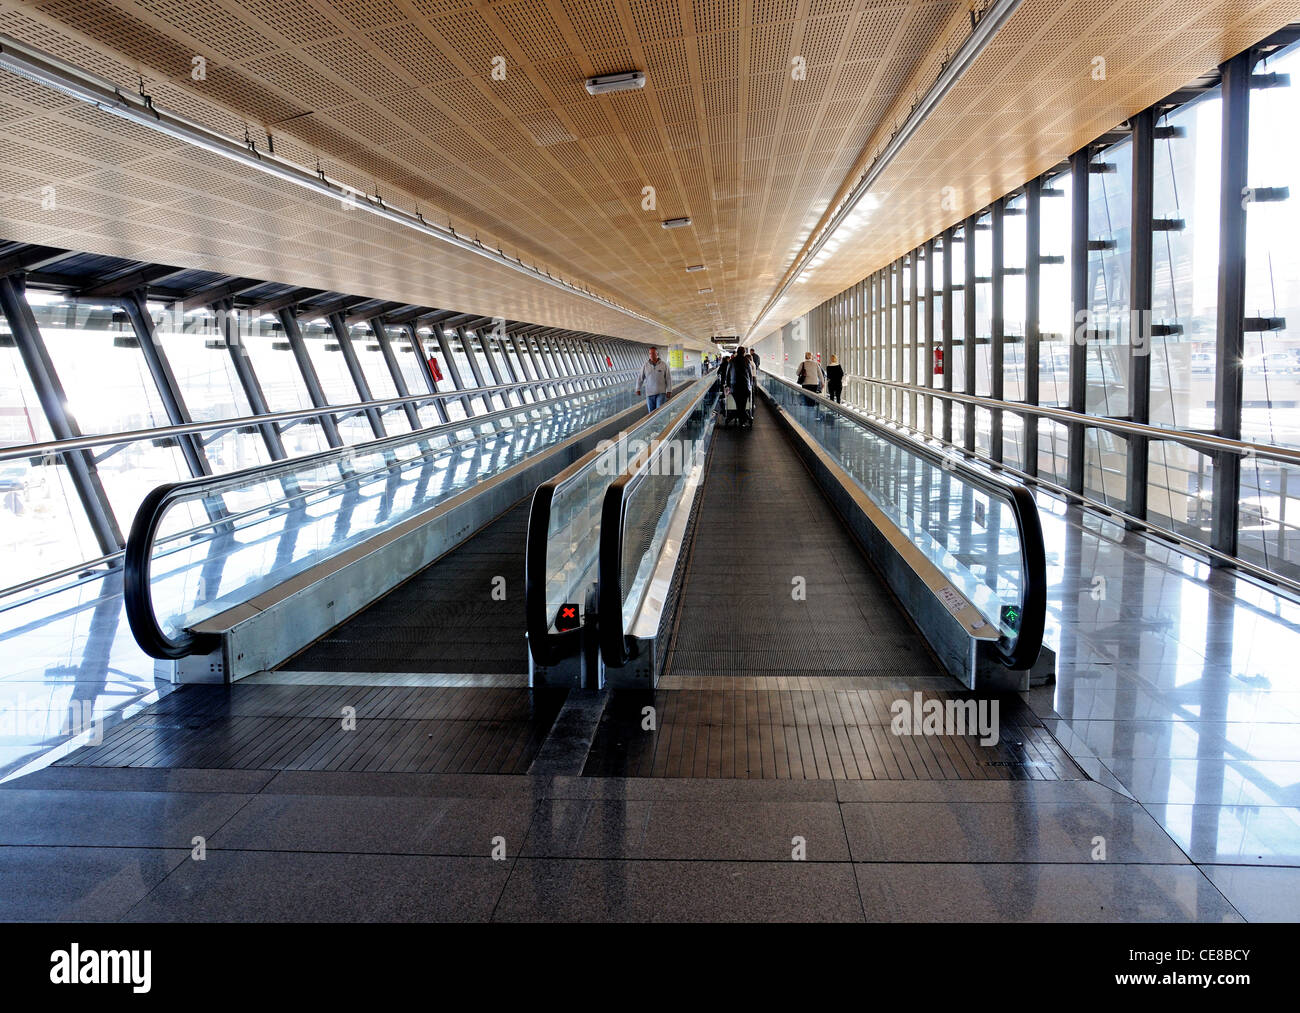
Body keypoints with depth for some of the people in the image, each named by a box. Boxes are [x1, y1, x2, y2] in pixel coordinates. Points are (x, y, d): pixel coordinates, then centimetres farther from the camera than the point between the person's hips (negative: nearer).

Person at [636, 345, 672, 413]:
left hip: (661, 393, -2)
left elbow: (668, 379, 1)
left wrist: (669, 391, -2)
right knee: (651, 412, 6)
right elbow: (640, 378, 8)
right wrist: (638, 389, 3)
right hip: (649, 393, 2)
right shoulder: (645, 366, 2)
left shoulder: (664, 365, -1)